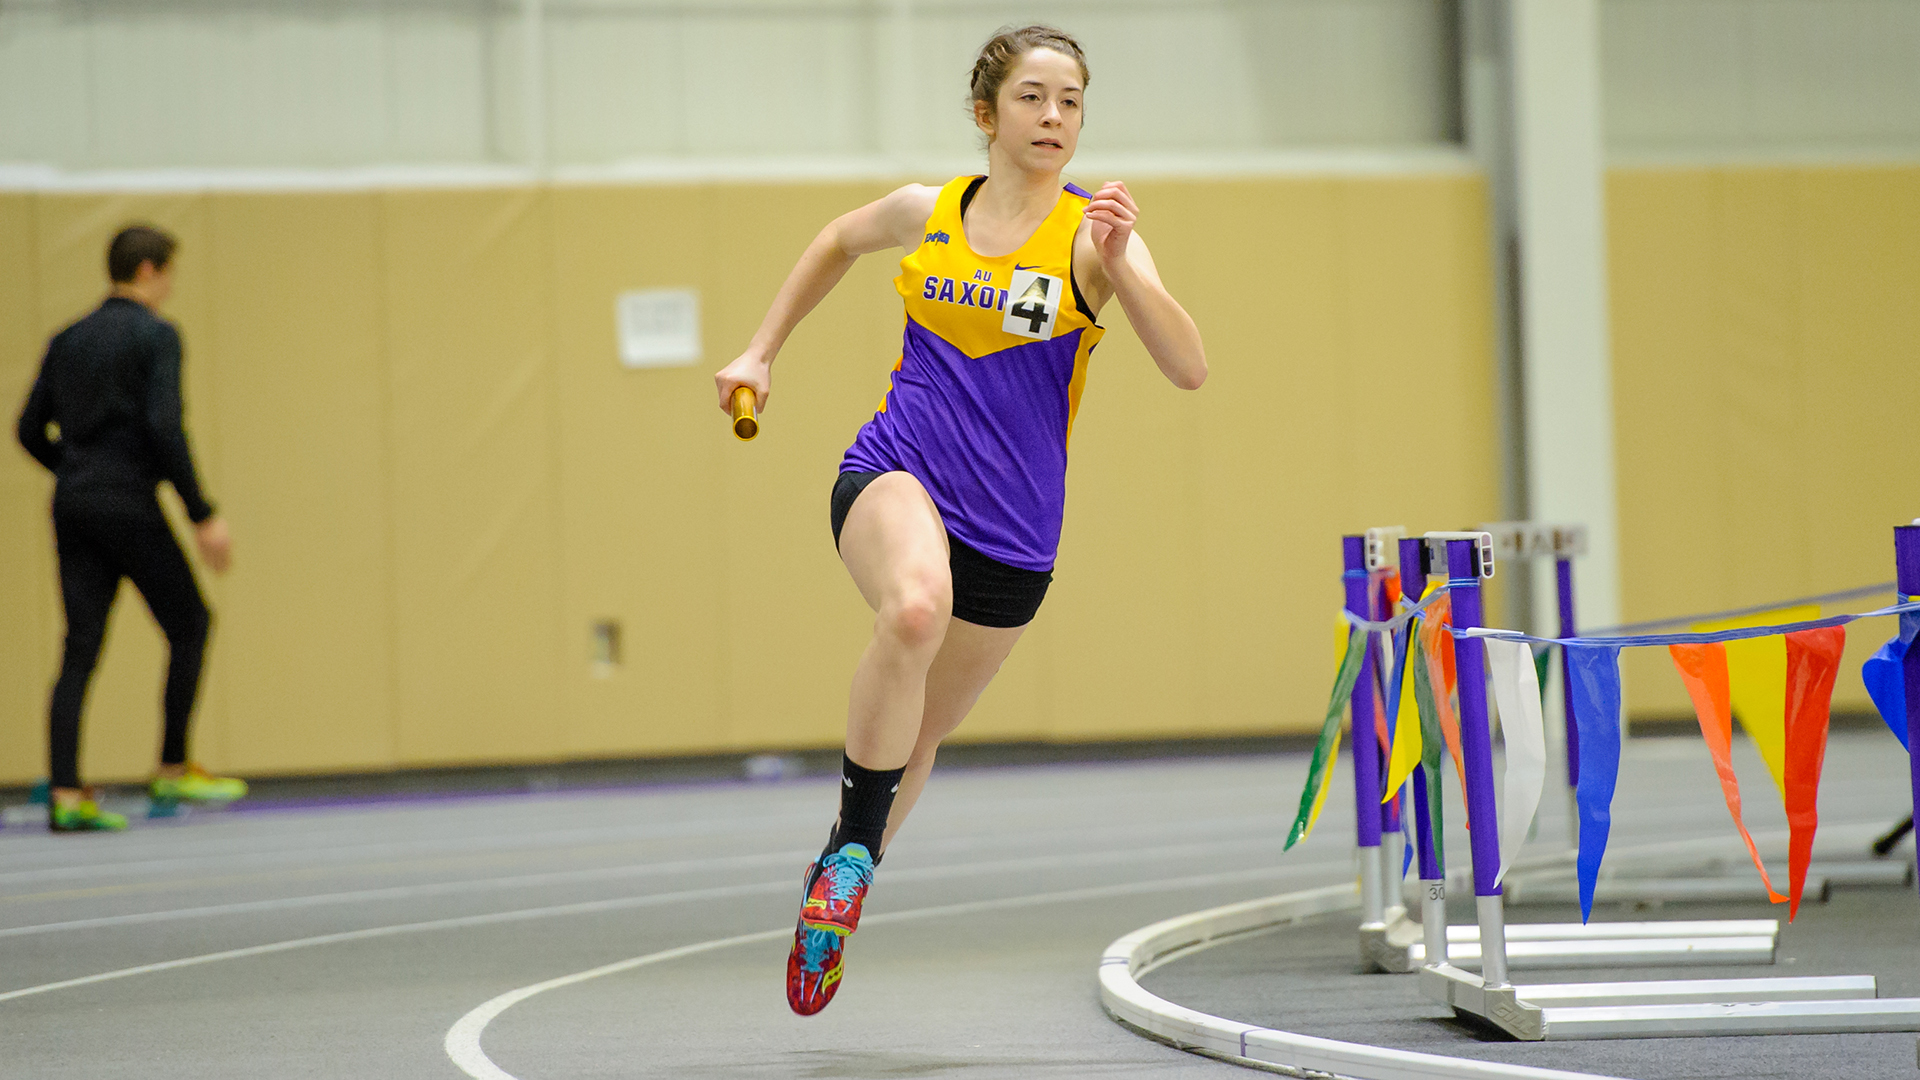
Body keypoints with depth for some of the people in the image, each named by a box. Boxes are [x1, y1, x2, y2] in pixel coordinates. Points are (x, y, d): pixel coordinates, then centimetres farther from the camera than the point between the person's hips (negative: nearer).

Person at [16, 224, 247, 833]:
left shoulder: (68, 341, 15)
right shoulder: (156, 336, -6)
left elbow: (31, 431, 15)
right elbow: (164, 427, -17)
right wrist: (201, 514, -14)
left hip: (72, 507, 6)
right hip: (130, 505, -6)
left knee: (81, 648, 2)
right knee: (189, 624, 10)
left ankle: (65, 794, -7)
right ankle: (173, 770, 11)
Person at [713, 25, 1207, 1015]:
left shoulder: (1092, 235, -4)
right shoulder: (926, 214, 4)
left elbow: (1189, 368, -16)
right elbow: (840, 240, 28)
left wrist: (1118, 270, -29)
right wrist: (762, 352, 24)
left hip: (1010, 531, 1)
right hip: (895, 478, -1)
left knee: (917, 737, 14)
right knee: (915, 607, -36)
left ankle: (832, 890, 42)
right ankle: (853, 852, -24)